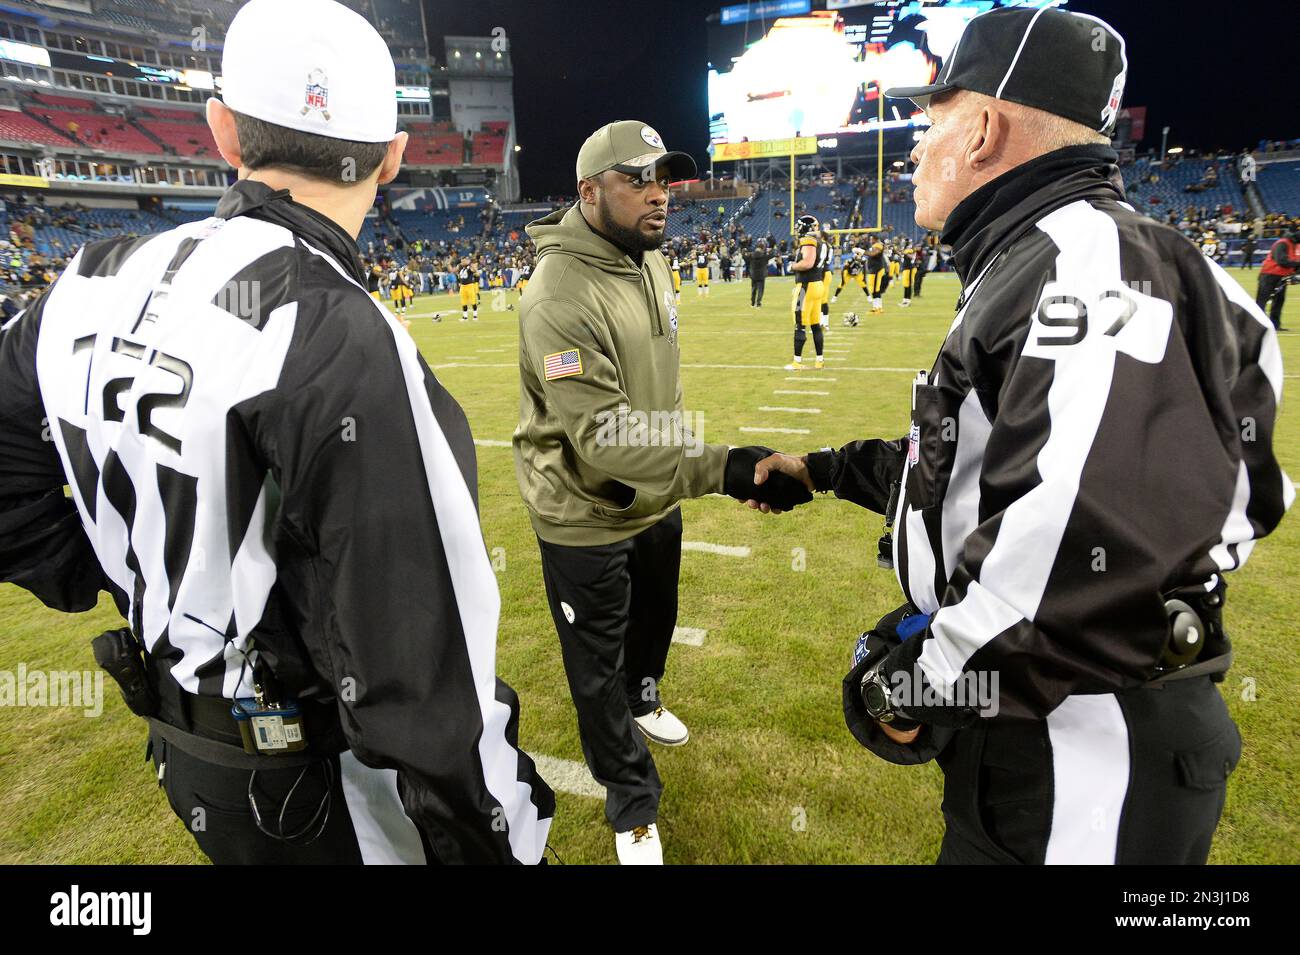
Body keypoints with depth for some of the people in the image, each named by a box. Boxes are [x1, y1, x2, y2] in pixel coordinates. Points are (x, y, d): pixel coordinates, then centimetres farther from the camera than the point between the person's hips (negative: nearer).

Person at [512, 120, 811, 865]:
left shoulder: (652, 261, 1)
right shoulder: (560, 296, -28)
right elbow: (602, 439, -34)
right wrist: (719, 469, -42)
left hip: (657, 500, 8)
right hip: (586, 516, -8)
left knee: (654, 621, 30)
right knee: (600, 664, 12)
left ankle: (641, 700, 62)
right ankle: (634, 807, 34)